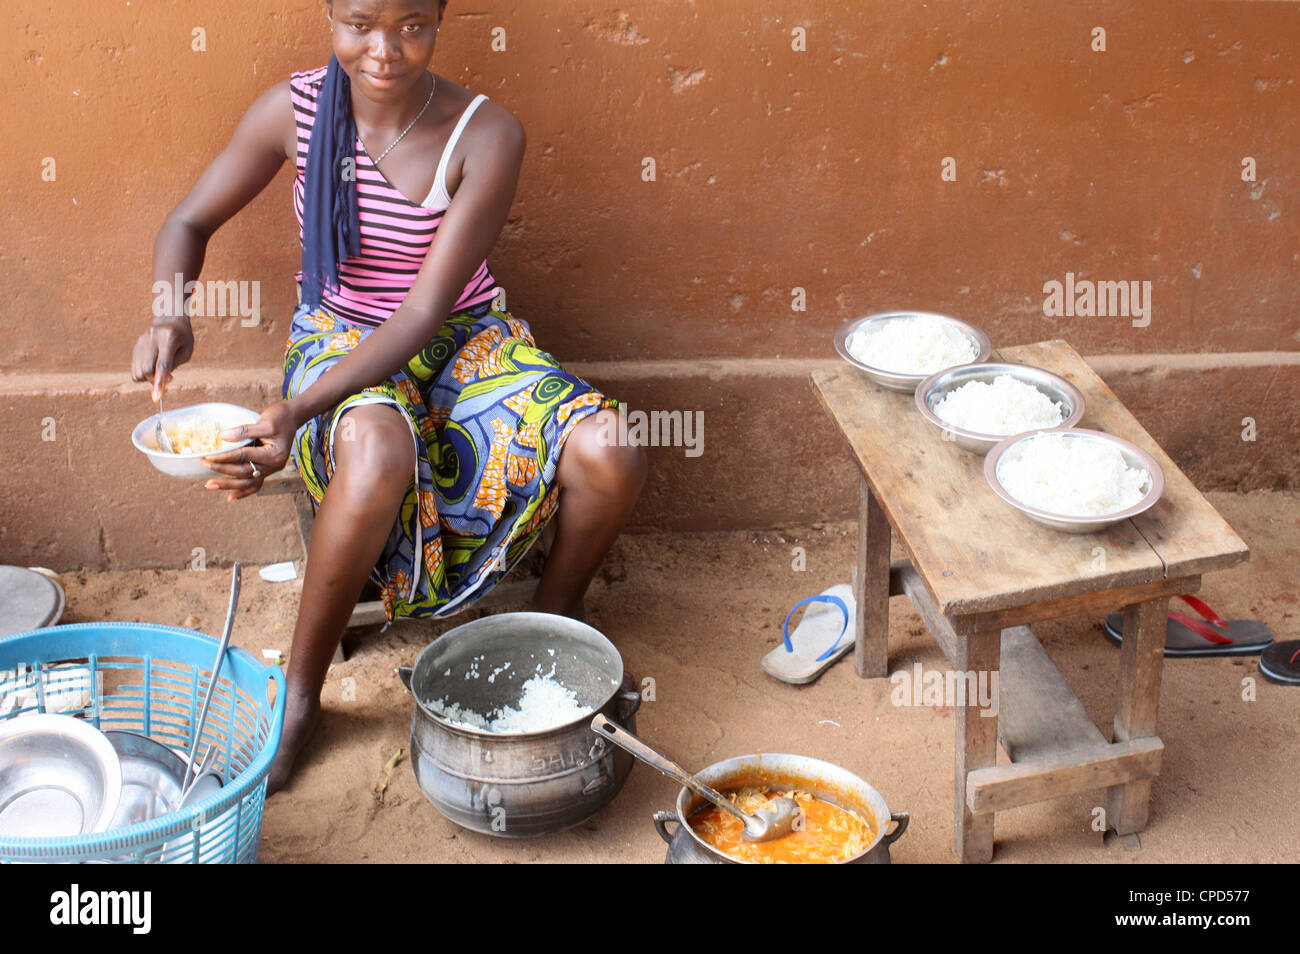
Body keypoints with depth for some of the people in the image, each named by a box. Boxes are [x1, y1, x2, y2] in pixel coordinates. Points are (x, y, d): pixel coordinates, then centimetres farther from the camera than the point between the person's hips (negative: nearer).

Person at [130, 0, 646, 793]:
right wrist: (171, 318, -21)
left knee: (609, 456, -27)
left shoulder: (486, 137, -18)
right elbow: (191, 223, 2)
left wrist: (300, 410, -35)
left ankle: (552, 624, 6)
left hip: (463, 340, 1)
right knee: (377, 452, -39)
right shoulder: (295, 110, -11)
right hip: (338, 336, -1)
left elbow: (425, 312, -23)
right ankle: (300, 695, -17)